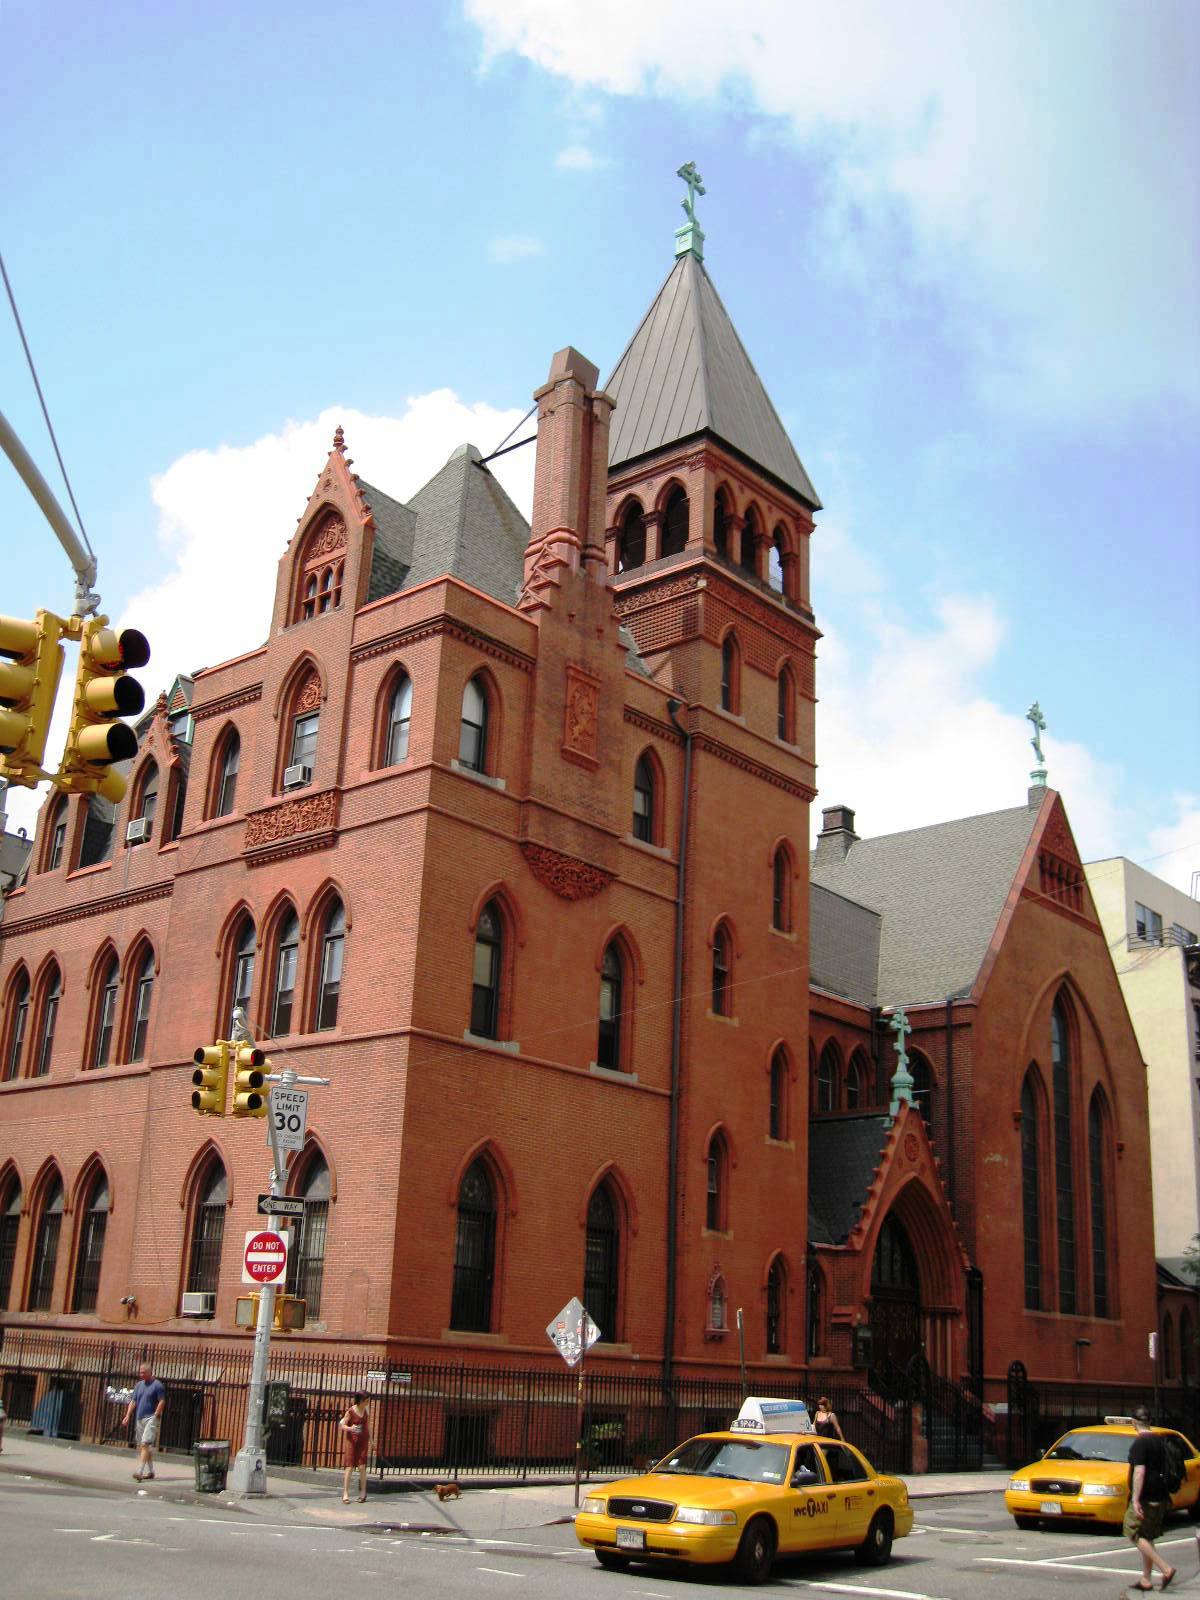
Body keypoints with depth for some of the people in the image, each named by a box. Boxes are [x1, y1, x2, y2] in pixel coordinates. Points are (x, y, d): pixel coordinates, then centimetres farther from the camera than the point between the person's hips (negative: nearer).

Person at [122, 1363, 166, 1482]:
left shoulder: (157, 1385, -6)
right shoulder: (139, 1385, 14)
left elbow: (162, 1402, -10)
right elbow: (133, 1401, 14)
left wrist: (155, 1416, -17)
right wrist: (128, 1416, 3)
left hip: (151, 1418, -8)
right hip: (139, 1419, 8)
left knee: (145, 1444, -16)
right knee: (142, 1446, 12)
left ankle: (139, 1472, -22)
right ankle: (150, 1471, 22)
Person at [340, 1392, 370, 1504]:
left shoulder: (365, 1410, 5)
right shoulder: (350, 1411, -11)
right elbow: (342, 1425, -8)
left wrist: (370, 1439, 16)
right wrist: (350, 1428, -28)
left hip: (363, 1440, 4)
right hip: (351, 1440, -4)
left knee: (362, 1466, -2)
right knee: (349, 1467, -6)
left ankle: (363, 1491, 10)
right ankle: (345, 1493, -2)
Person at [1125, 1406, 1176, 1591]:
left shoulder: (1140, 1443, -15)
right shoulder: (1159, 1440, 12)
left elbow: (1139, 1472, -23)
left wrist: (1135, 1499, -24)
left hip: (1145, 1498, -9)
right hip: (1160, 1497, 9)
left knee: (1134, 1534, -4)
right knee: (1146, 1537, 14)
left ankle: (1165, 1569, -14)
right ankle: (1146, 1580, 15)